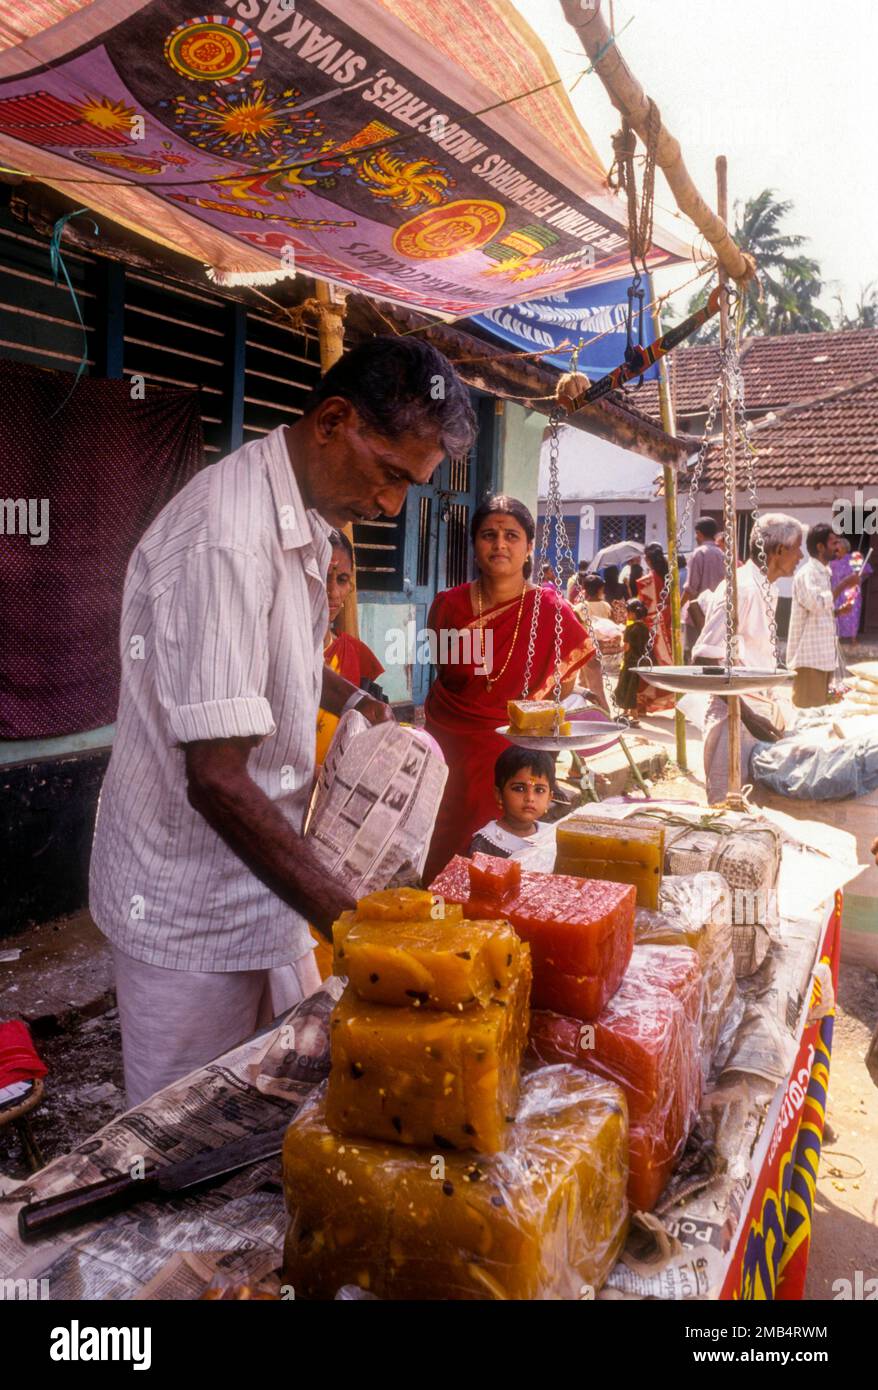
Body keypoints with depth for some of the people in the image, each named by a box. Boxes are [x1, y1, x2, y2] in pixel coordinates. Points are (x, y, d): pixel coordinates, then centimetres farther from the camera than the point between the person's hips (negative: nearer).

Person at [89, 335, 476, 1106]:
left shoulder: (306, 520, 6)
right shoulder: (226, 538, -26)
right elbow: (218, 781, -30)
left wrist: (362, 703, 9)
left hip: (264, 888, 9)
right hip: (191, 910, -8)